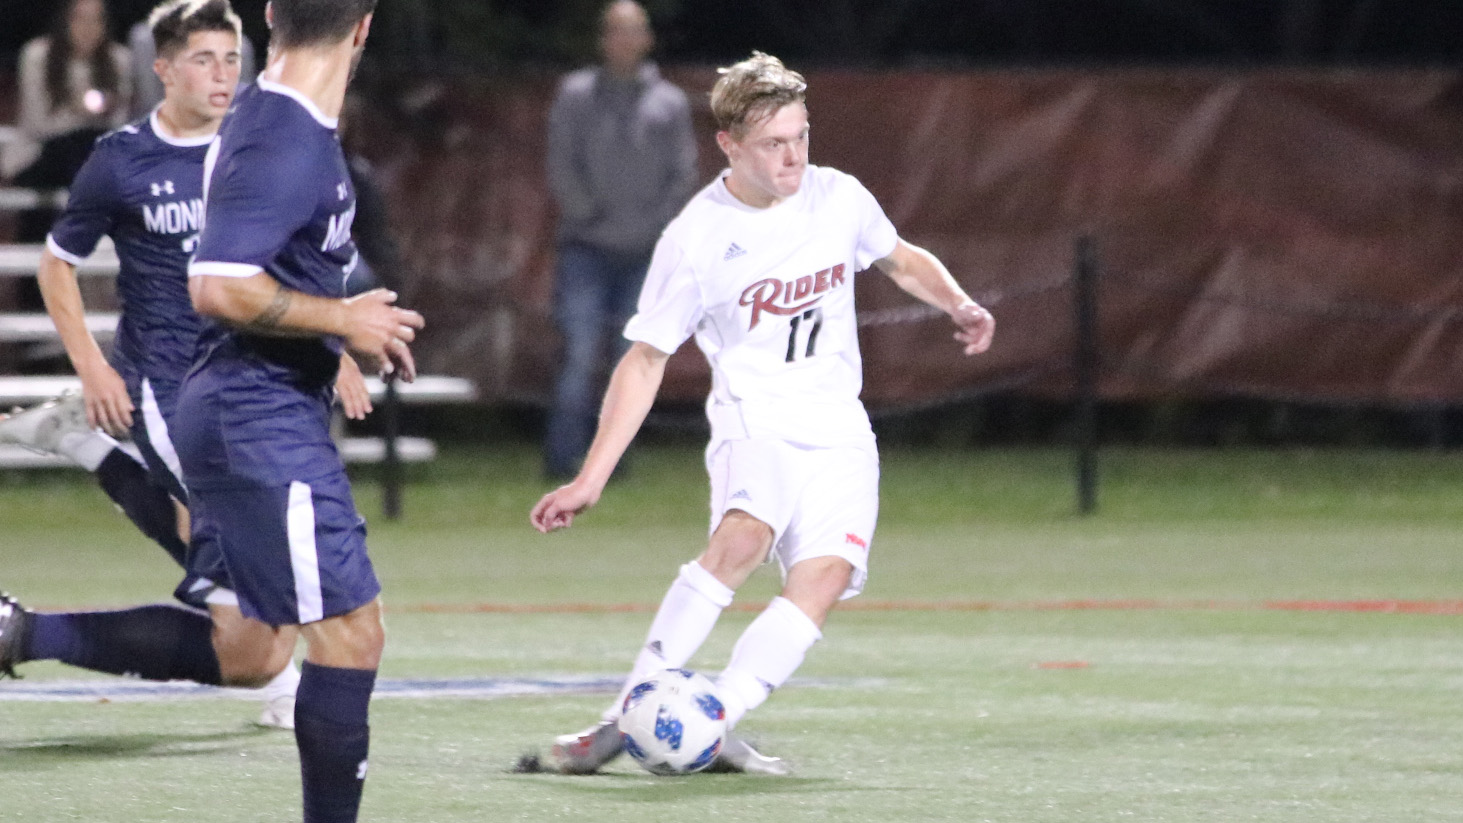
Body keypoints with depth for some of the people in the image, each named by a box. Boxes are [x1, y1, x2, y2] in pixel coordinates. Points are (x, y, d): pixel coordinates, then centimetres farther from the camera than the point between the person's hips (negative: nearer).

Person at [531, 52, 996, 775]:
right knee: (744, 536, -33)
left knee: (825, 576, -22)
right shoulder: (694, 240, -7)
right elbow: (644, 361, -1)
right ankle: (629, 714, -31)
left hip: (840, 431, 4)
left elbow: (900, 259, 24)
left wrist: (957, 303, 2)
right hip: (754, 420, -4)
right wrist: (589, 480, -4)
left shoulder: (839, 198, 3)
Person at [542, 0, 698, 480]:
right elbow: (561, 166, 2)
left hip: (645, 253, 2)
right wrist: (590, 215, -6)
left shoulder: (670, 103, 10)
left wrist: (652, 224, -6)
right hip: (587, 248, -2)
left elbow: (684, 176, 5)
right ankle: (562, 460, -12)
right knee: (581, 354, -12)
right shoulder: (575, 94, 7)